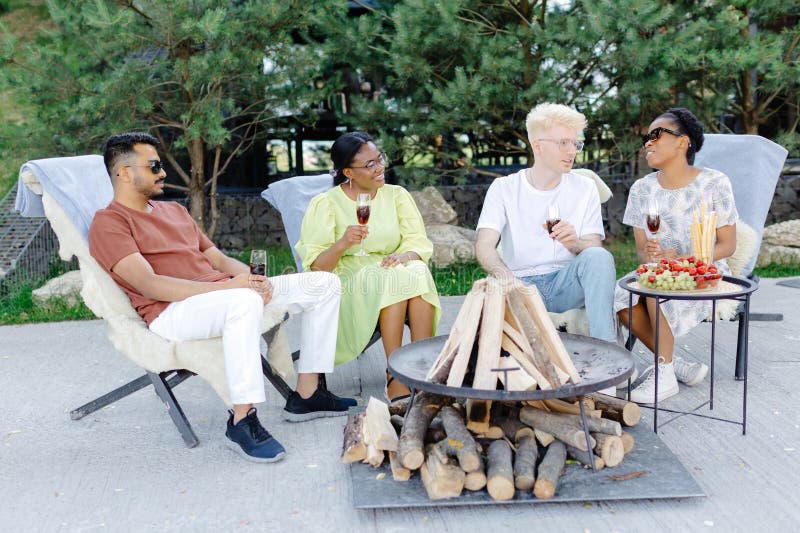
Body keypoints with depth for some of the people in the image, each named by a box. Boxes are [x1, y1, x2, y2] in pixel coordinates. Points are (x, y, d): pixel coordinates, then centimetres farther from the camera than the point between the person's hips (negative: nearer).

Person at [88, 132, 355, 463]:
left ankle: (305, 396, 2)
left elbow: (219, 259, 21)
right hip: (171, 312, -8)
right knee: (244, 302, -41)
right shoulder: (108, 222, -1)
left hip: (224, 294, 9)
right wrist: (227, 286, -24)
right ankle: (241, 422, -31)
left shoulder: (174, 210, 26)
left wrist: (255, 279, -3)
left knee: (324, 283, 1)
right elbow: (148, 284, -16)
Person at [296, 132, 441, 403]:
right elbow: (316, 267, -8)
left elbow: (420, 243, 1)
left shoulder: (396, 195, 11)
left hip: (391, 274, 3)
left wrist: (405, 255, -23)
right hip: (347, 286, -3)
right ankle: (394, 375, -29)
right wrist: (342, 244, -28)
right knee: (392, 278, -33)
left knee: (417, 272, -30)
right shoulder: (325, 204, -1)